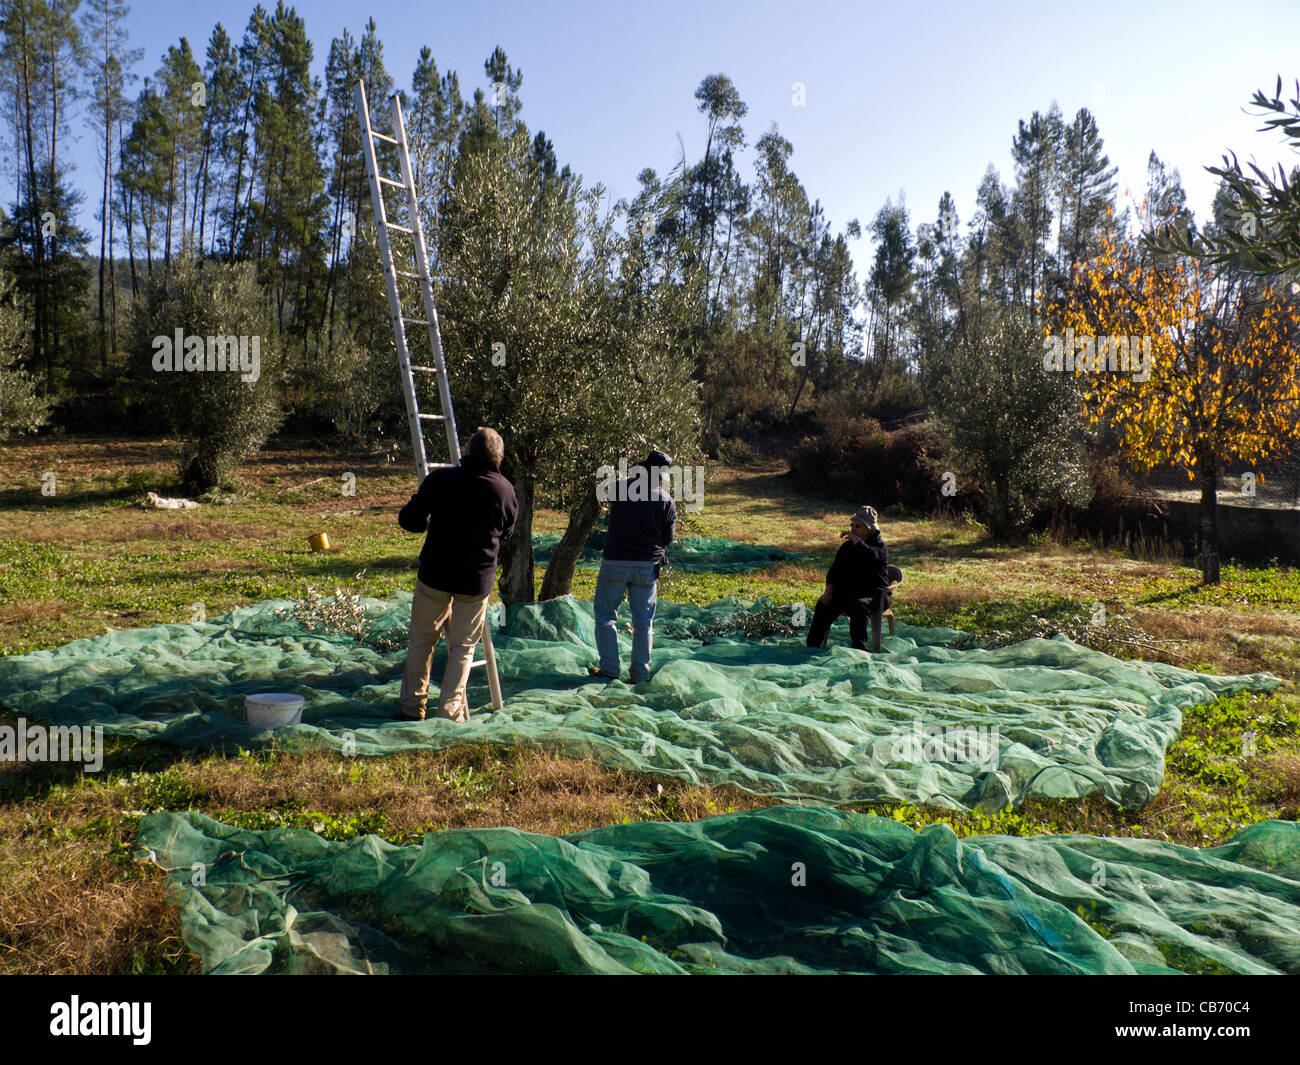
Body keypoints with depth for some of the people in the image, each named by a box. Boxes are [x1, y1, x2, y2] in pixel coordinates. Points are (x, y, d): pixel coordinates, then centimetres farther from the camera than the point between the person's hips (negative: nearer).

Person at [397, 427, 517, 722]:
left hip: (435, 575, 0)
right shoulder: (505, 490, -3)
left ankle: (412, 705, 20)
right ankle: (450, 709, 9)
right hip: (476, 579, 1)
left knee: (422, 639, 15)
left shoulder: (440, 479, -8)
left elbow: (409, 520, -5)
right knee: (463, 646, 12)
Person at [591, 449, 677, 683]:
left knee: (604, 614, 11)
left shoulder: (620, 488, -8)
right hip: (648, 565, 2)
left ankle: (609, 668, 8)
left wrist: (634, 476, 23)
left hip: (615, 561, -1)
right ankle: (641, 672, 15)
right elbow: (668, 539, 2)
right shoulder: (666, 501, -6)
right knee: (644, 620, 11)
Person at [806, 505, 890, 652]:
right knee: (824, 605, -22)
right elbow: (834, 571, 13)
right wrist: (828, 591, -5)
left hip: (872, 594, -4)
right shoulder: (846, 547, 17)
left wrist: (855, 539, -15)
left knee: (859, 607, -37)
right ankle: (812, 647, -24)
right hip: (845, 591, 4)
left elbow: (871, 556, -25)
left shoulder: (879, 546, 1)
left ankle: (859, 649, -33)